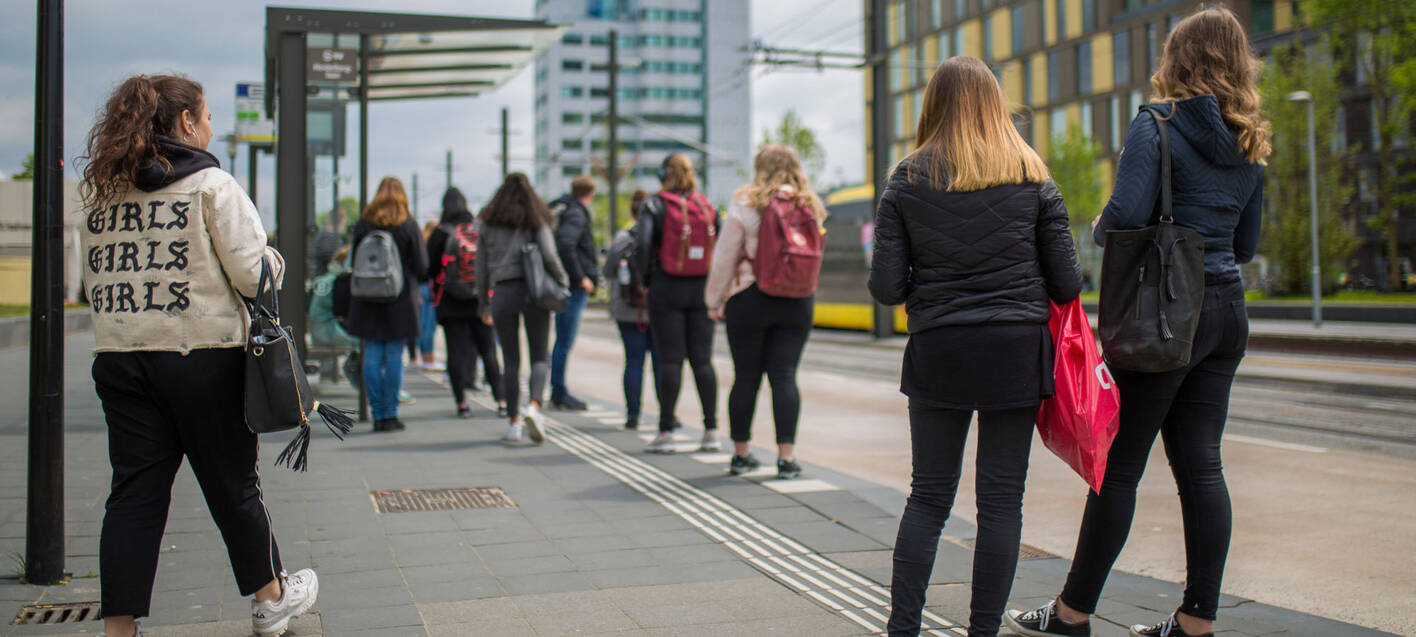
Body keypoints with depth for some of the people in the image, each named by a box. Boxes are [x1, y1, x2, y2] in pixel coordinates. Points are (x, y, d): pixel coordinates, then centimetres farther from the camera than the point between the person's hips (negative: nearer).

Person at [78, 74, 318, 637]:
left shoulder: (101, 192, 10)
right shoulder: (211, 184, -7)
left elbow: (95, 282, 16)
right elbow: (252, 274, -13)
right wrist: (276, 261, 8)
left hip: (118, 359, 5)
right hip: (203, 357, -4)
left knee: (134, 494, 6)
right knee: (233, 485, 10)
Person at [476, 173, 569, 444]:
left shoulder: (488, 224, 10)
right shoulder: (536, 221, 3)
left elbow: (481, 267, 9)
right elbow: (549, 257, -10)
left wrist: (484, 304, 16)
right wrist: (563, 281, 6)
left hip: (502, 293, 2)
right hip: (533, 290, -2)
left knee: (510, 361, 8)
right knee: (540, 356, 6)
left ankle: (513, 422, 9)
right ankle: (533, 406, -16)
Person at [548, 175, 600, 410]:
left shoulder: (560, 209, 15)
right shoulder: (576, 214, -13)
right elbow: (565, 245, -27)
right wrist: (580, 278, -20)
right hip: (573, 287, -10)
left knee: (564, 340, 14)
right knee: (565, 341, -4)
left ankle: (558, 392, 20)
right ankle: (558, 393, 1)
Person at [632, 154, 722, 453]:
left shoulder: (655, 206, -4)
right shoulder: (707, 207, 7)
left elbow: (642, 243, -16)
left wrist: (645, 275, 0)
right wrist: (714, 280, 11)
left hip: (667, 289, -3)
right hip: (702, 289, 3)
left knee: (670, 360, -1)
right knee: (702, 360, 6)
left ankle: (666, 432, 0)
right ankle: (711, 431, 6)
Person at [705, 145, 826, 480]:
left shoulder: (745, 206, -5)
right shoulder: (810, 208, 5)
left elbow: (724, 260, -2)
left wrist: (714, 302, 6)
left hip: (749, 300, -2)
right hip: (796, 301, 2)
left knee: (746, 377, 7)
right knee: (784, 377, 3)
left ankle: (741, 454, 17)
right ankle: (786, 457, 0)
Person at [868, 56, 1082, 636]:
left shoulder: (907, 182, 0)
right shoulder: (1034, 180, 0)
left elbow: (886, 289, -5)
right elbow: (1067, 284, -1)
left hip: (937, 350, 1)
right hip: (1017, 349, 0)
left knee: (928, 494, 11)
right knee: (1001, 497, 6)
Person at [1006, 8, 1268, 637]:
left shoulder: (1158, 123, -9)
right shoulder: (1249, 143, 12)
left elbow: (1126, 214, -20)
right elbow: (1245, 245, 17)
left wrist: (1098, 228, 0)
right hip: (1227, 309, 7)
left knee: (1117, 465, 0)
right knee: (1200, 465, 9)